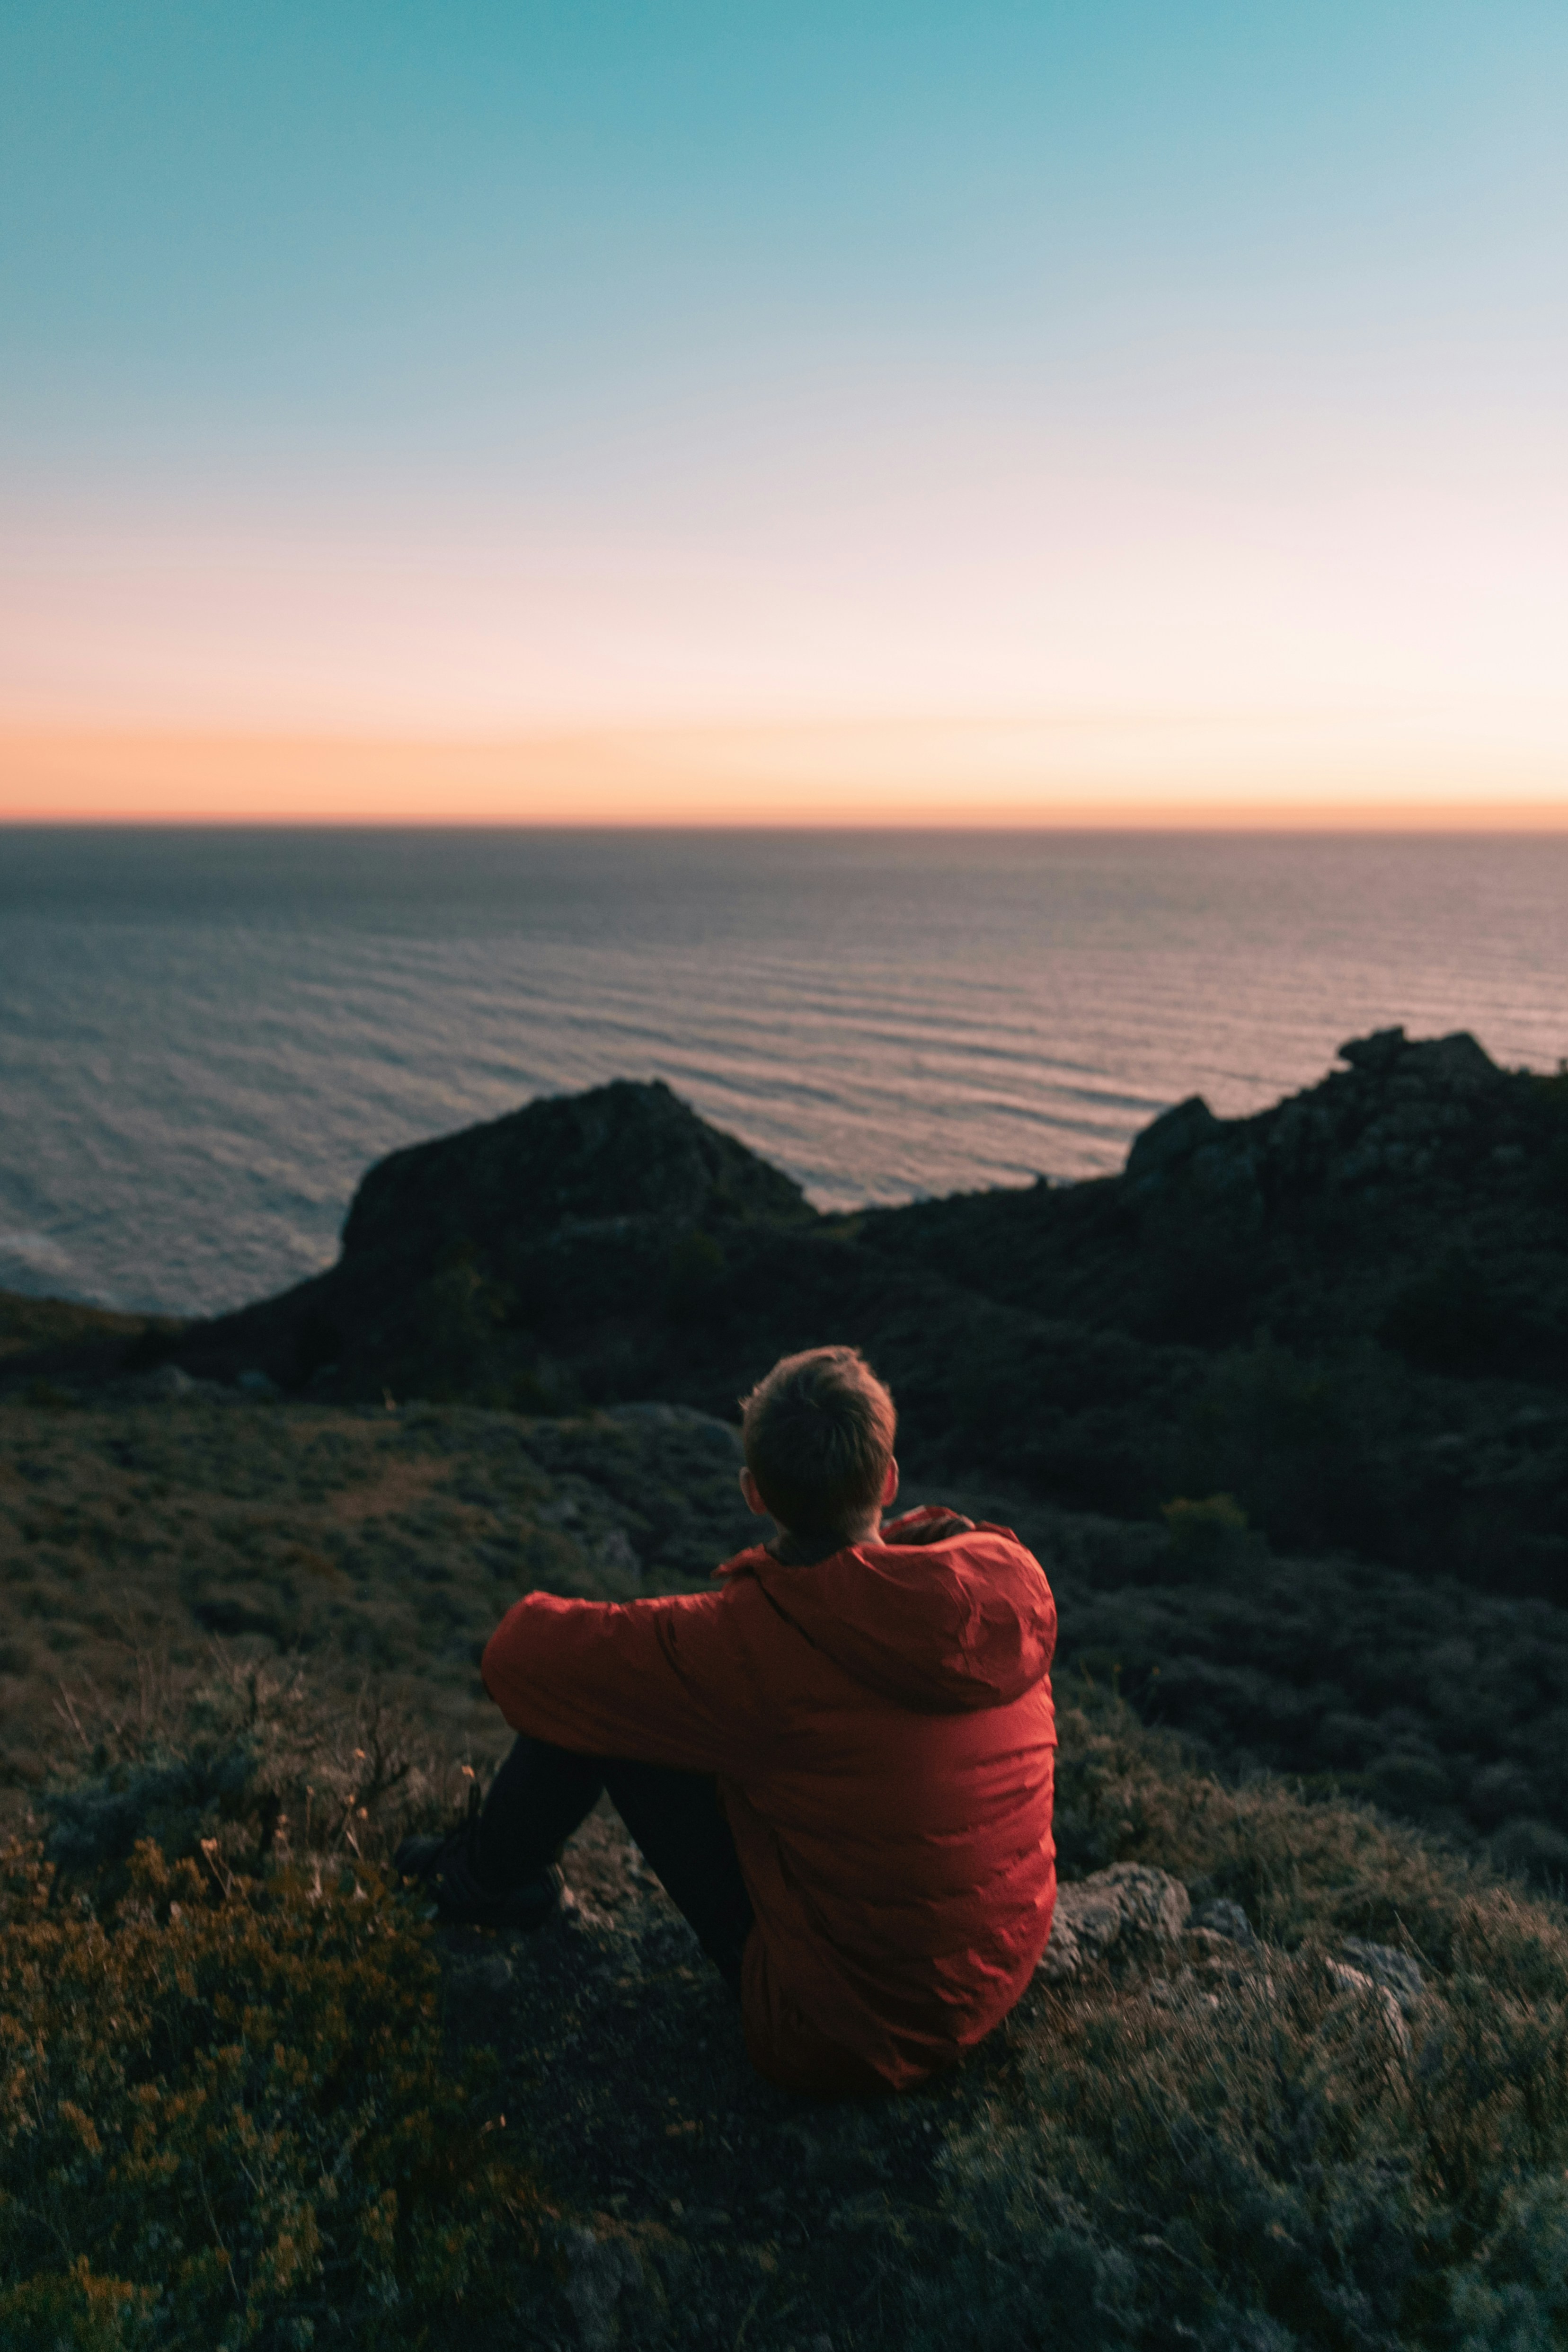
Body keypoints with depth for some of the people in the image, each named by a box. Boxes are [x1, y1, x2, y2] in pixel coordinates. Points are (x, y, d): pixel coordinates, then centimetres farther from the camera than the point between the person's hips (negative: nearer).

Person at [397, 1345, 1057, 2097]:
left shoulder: (754, 1647, -27)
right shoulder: (1012, 1578, -12)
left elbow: (522, 1661, -15)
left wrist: (532, 1616, 10)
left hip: (840, 2040, -6)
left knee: (599, 1699, -1)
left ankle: (486, 1880, 27)